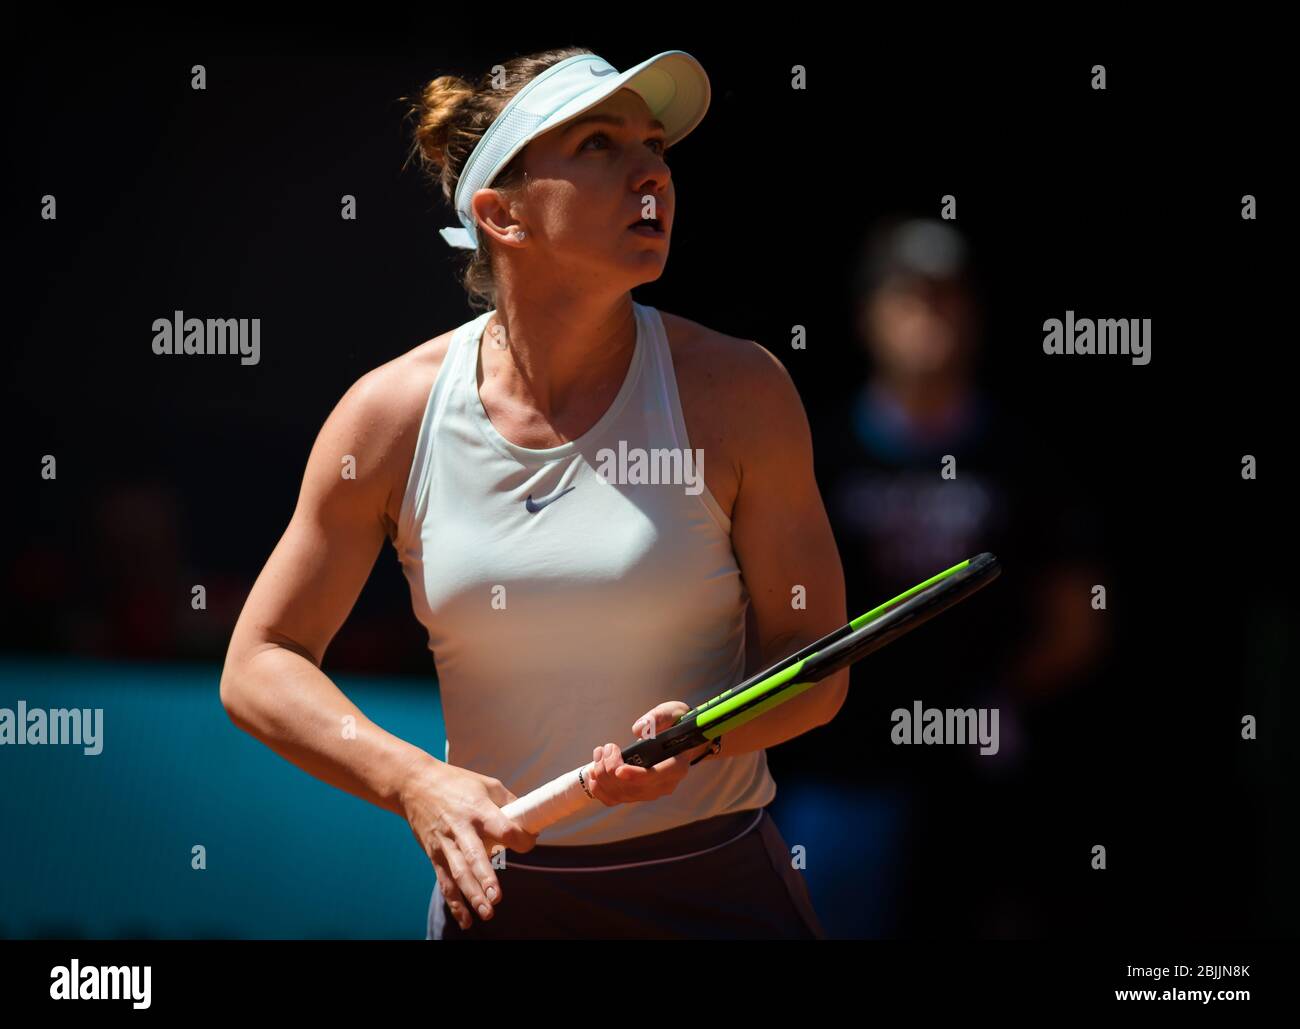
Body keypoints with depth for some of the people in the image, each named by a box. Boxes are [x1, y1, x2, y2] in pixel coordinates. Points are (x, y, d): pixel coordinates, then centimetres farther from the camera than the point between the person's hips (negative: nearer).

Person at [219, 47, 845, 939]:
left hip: (718, 890, -1)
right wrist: (417, 783, -15)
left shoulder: (736, 390, -8)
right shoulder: (394, 414, -6)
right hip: (497, 889, 1)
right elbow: (259, 665, 0)